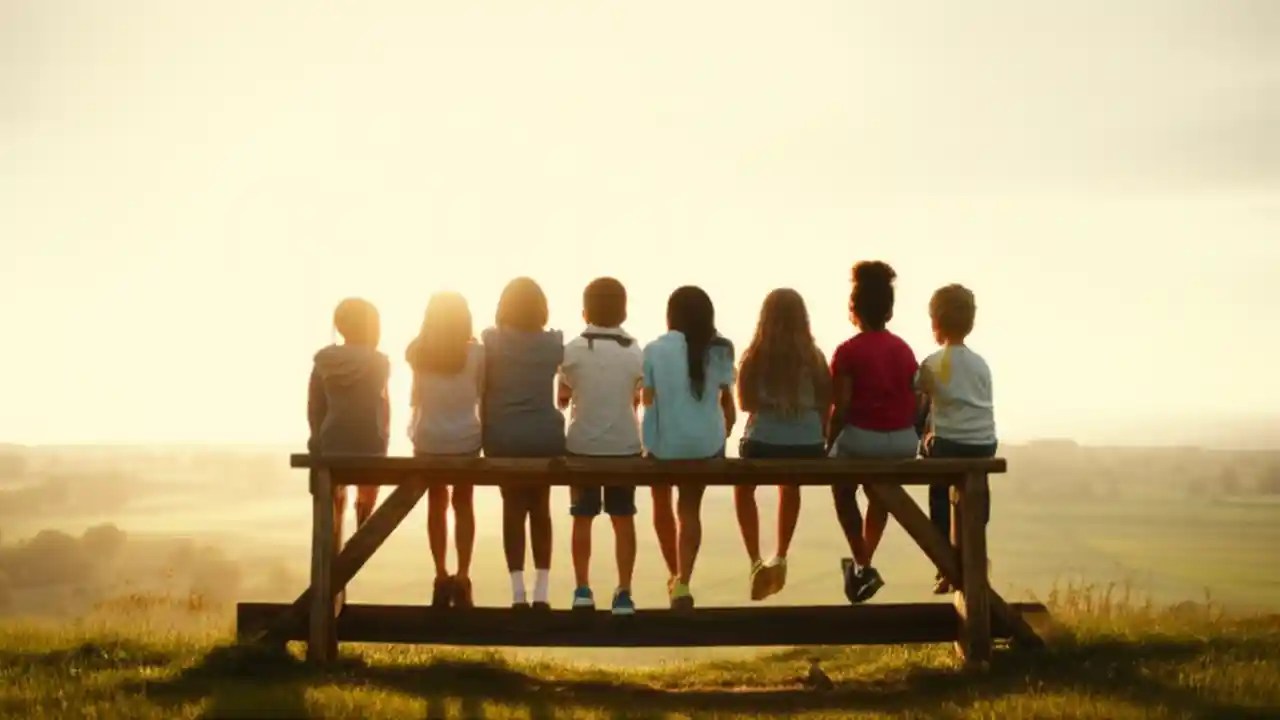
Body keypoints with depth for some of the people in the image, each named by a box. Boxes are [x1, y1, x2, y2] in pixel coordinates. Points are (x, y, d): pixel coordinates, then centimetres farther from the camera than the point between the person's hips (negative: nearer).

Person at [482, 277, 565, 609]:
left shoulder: (491, 341, -3)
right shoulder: (553, 342, 0)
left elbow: (483, 392, 0)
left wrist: (486, 432, 7)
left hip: (504, 437, -1)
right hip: (545, 436, 1)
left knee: (513, 508, 7)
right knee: (540, 508, 11)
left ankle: (518, 593, 1)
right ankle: (541, 591, 8)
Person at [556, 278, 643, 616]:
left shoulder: (573, 349, -7)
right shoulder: (635, 352, -3)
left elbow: (562, 397, 4)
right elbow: (636, 399, 7)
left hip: (581, 444, 0)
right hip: (624, 444, 1)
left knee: (582, 518, 11)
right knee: (623, 519, 7)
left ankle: (582, 590, 13)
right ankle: (623, 593, 5)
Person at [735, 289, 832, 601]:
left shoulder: (756, 355, -7)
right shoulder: (814, 356, -3)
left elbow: (744, 402, -4)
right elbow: (825, 403, 2)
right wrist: (821, 437, 16)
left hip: (763, 441, -2)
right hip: (806, 443, 2)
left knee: (744, 489, 26)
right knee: (790, 488, 32)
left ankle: (756, 561, 13)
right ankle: (780, 558, 44)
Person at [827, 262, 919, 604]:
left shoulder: (848, 351, -10)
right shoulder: (904, 349, 5)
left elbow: (841, 408, -11)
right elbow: (915, 403, 6)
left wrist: (828, 444, 2)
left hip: (862, 437, -4)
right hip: (903, 439, 4)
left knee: (843, 490, 23)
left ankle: (862, 565, 15)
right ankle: (863, 563, 30)